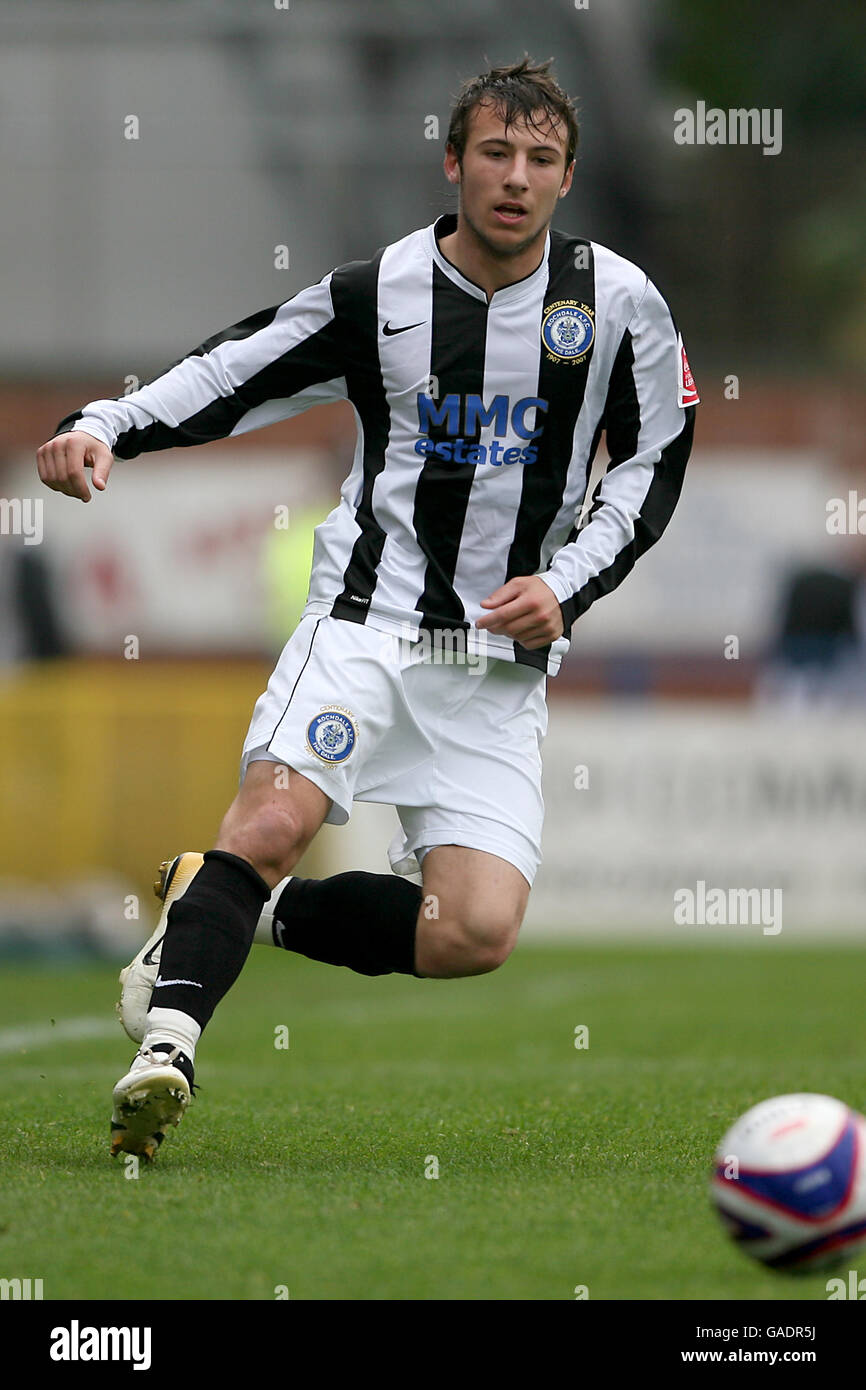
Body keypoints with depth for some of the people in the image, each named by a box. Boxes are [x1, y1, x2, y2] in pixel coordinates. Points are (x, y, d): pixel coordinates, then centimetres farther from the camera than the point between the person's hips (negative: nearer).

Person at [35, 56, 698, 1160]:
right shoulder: (376, 294, -2)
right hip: (368, 622, -2)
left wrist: (568, 586, -5)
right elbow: (225, 377, 1)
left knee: (478, 933, -13)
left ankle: (238, 910, 7)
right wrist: (103, 427, -17)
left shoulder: (618, 302, 0)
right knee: (276, 814, -30)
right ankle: (166, 1042, -27)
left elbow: (653, 465, 9)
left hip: (505, 664, 2)